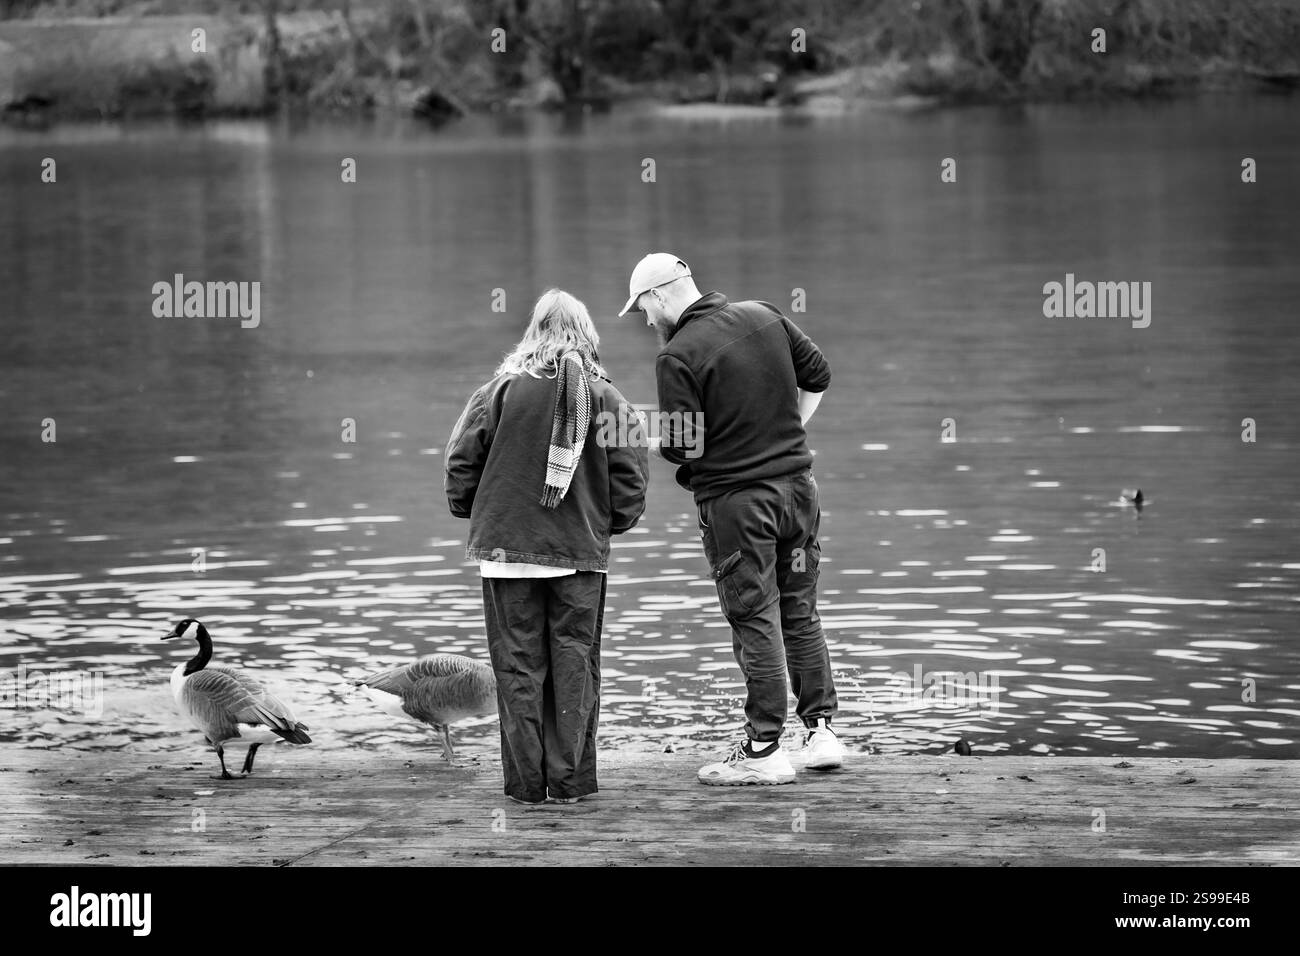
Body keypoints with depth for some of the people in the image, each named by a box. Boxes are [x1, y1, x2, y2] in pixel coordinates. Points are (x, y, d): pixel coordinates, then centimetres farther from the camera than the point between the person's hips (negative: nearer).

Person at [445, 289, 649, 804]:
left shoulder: (501, 391, -5)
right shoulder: (607, 400, -1)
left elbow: (461, 462, -1)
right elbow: (631, 478, 1)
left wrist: (469, 510, 17)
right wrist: (611, 522, 18)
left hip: (507, 545, -1)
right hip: (582, 551, 1)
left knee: (518, 663, 4)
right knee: (574, 661, 8)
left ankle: (526, 780, 3)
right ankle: (569, 778, 5)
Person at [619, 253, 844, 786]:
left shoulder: (677, 356, -15)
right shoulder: (764, 318, 5)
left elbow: (682, 448, -17)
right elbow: (816, 375, 13)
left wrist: (648, 442, 4)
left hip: (735, 500, -6)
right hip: (796, 483, 6)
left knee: (755, 621, -1)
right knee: (801, 612, 15)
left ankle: (764, 750, 2)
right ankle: (820, 729, 15)